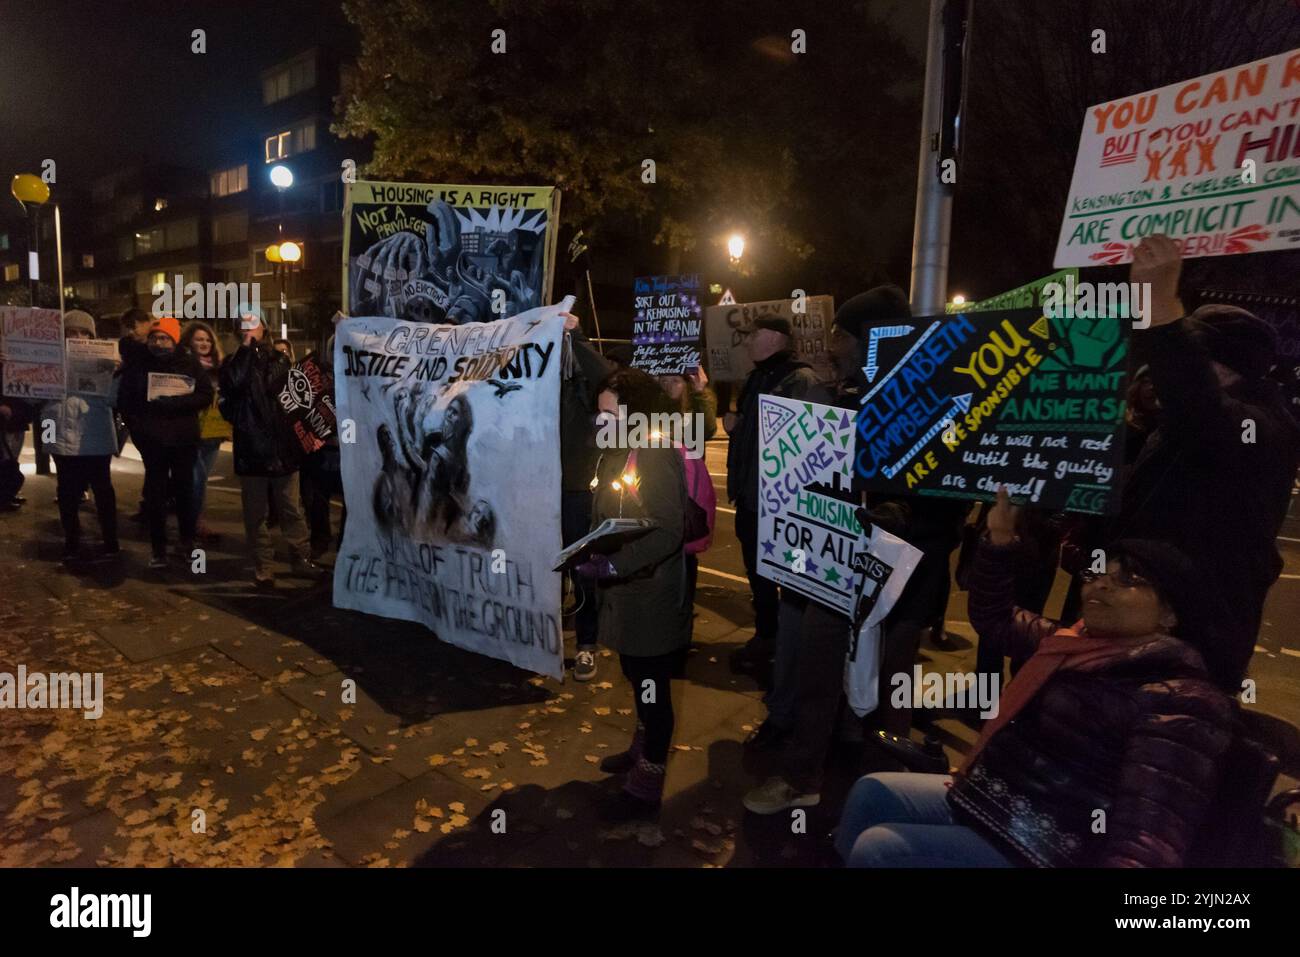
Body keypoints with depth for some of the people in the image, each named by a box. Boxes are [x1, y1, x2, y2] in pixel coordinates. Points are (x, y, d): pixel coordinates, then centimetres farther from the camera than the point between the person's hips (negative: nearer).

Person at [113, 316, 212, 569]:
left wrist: (173, 403, -21)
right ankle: (159, 549, 10)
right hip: (152, 441, 0)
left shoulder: (189, 364, -2)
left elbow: (206, 396, -10)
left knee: (184, 491, 9)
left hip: (184, 440, 0)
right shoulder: (137, 363, 0)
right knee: (155, 495, 2)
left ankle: (188, 541, 24)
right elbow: (123, 401, 6)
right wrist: (137, 429, -1)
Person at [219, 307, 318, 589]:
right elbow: (234, 382, -15)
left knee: (291, 509, 7)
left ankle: (301, 558, 16)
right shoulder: (233, 362, 6)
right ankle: (262, 567, 13)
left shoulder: (279, 359, 8)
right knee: (255, 514, 5)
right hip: (251, 447, 0)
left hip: (282, 446, 0)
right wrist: (246, 347, -13)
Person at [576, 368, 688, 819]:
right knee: (639, 680, 25)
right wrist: (594, 552, 5)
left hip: (651, 597, -9)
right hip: (626, 592, 9)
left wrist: (614, 564, -33)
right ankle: (643, 748, 46)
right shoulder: (620, 454, 8)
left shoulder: (656, 459, -22)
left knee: (651, 689, 6)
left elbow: (667, 532, -28)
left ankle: (647, 785, 22)